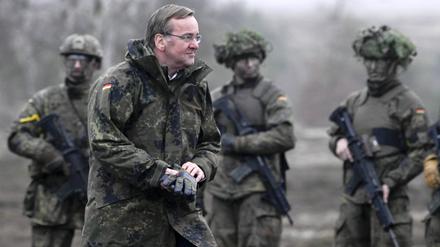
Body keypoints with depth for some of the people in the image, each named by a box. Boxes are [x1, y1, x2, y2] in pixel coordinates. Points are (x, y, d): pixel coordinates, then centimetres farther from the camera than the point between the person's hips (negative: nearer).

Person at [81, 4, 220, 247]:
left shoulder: (196, 86, 13)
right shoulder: (120, 82, -9)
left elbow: (210, 142, 20)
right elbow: (105, 142, -18)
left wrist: (200, 166, -4)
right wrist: (156, 173, -23)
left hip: (179, 212, 6)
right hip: (121, 216, -6)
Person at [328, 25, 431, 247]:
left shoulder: (409, 104, -4)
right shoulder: (354, 101, 14)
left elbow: (418, 154, -8)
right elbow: (334, 134, 23)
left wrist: (390, 182, -19)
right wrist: (339, 142, -2)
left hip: (389, 197, -6)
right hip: (353, 196, 6)